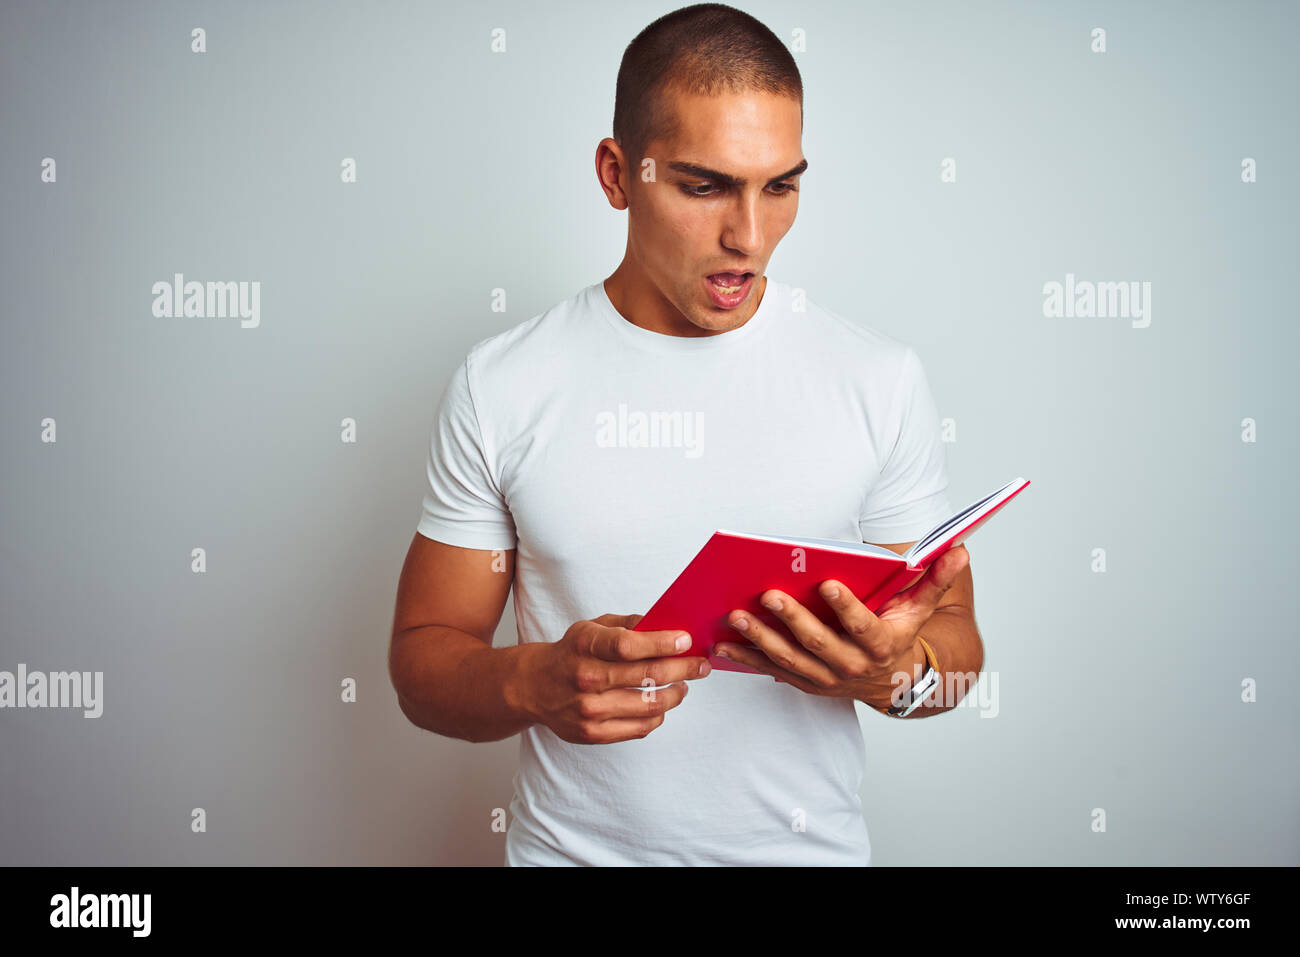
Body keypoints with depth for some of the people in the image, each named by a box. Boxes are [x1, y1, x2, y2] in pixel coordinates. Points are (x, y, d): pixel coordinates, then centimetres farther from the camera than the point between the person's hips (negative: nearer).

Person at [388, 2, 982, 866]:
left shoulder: (882, 379, -7)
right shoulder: (502, 386, -8)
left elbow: (956, 643, -1)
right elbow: (422, 658, -5)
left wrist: (892, 668, -23)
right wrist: (536, 683, -25)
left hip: (809, 844, 1)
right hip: (572, 843, 0)